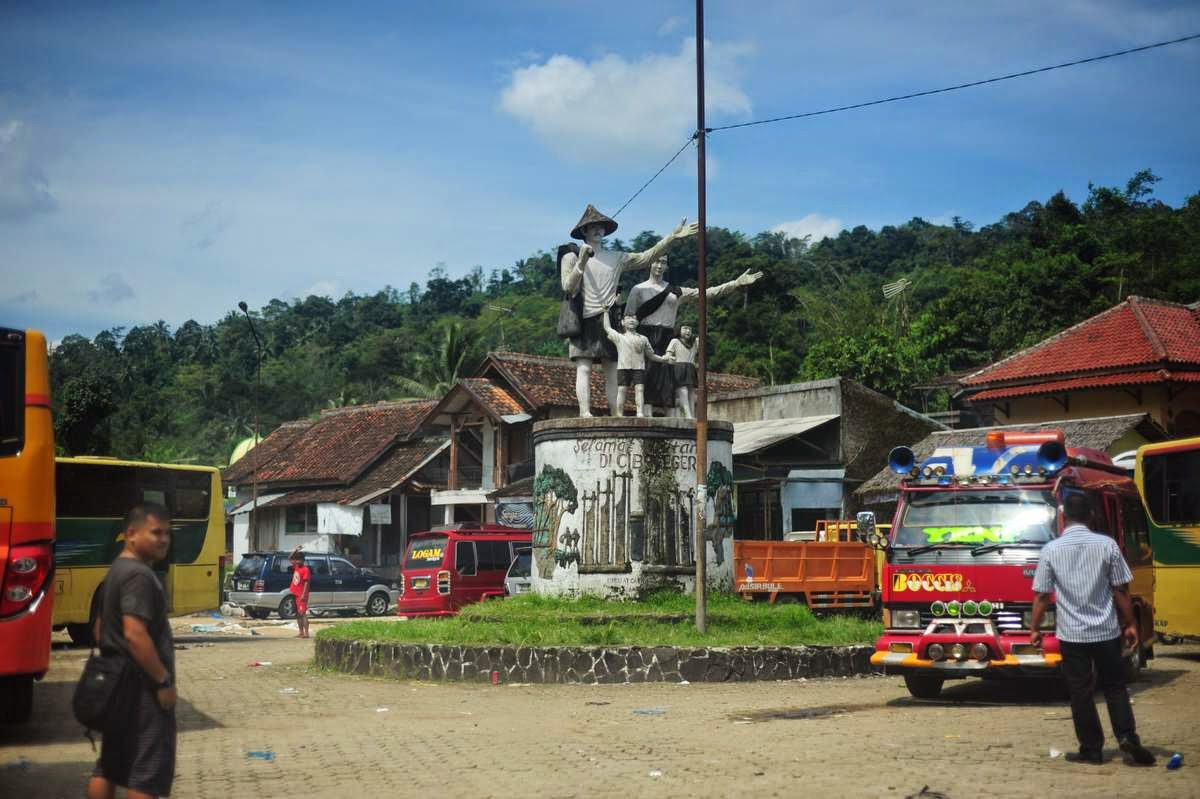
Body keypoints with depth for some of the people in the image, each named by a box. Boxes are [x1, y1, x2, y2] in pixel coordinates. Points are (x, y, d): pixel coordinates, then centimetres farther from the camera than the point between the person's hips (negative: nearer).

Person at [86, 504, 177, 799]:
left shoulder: (116, 571, 14)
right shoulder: (139, 575, -18)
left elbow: (101, 628, 21)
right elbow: (135, 634, -26)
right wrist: (164, 680, -22)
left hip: (117, 683, 10)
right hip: (143, 687, -10)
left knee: (108, 767, 15)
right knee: (147, 774, -5)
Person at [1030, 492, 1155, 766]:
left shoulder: (1051, 550, -6)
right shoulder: (1107, 545, -5)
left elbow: (1041, 596, -3)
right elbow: (1121, 591, -1)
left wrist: (1035, 629, 8)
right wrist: (1130, 625, 9)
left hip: (1071, 633, -1)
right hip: (1106, 631, 1)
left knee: (1081, 693, 6)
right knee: (1115, 687, 14)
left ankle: (1091, 749, 9)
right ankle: (1127, 737, 0)